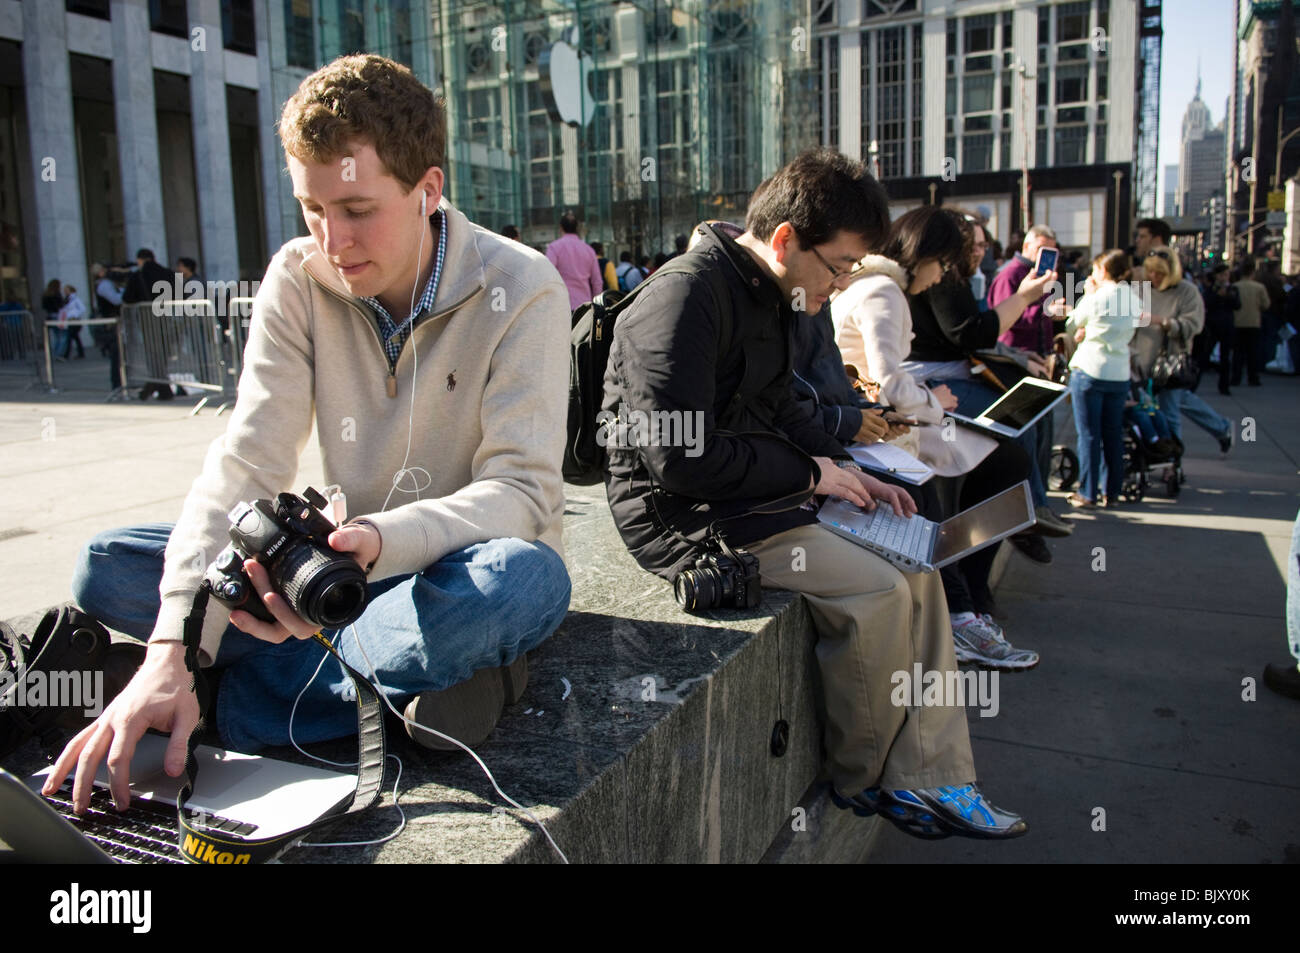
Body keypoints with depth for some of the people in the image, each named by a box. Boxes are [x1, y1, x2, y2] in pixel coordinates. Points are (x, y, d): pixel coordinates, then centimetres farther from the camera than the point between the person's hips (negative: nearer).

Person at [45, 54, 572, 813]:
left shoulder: (523, 291, -16)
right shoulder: (300, 280, -6)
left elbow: (524, 489, -22)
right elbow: (246, 465, -14)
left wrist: (385, 540, -42)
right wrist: (172, 650, -28)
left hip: (464, 565, -3)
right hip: (354, 561, 4)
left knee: (527, 578, -40)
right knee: (106, 569, -12)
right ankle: (425, 673, -18)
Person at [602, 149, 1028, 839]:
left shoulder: (764, 293, 11)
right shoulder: (687, 296, -20)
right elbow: (680, 459, -26)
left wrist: (847, 471, 8)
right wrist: (809, 473, -16)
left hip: (753, 493, 10)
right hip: (682, 515, -10)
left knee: (915, 569, 4)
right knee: (878, 592, -19)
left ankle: (928, 779, 8)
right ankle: (861, 782, 6)